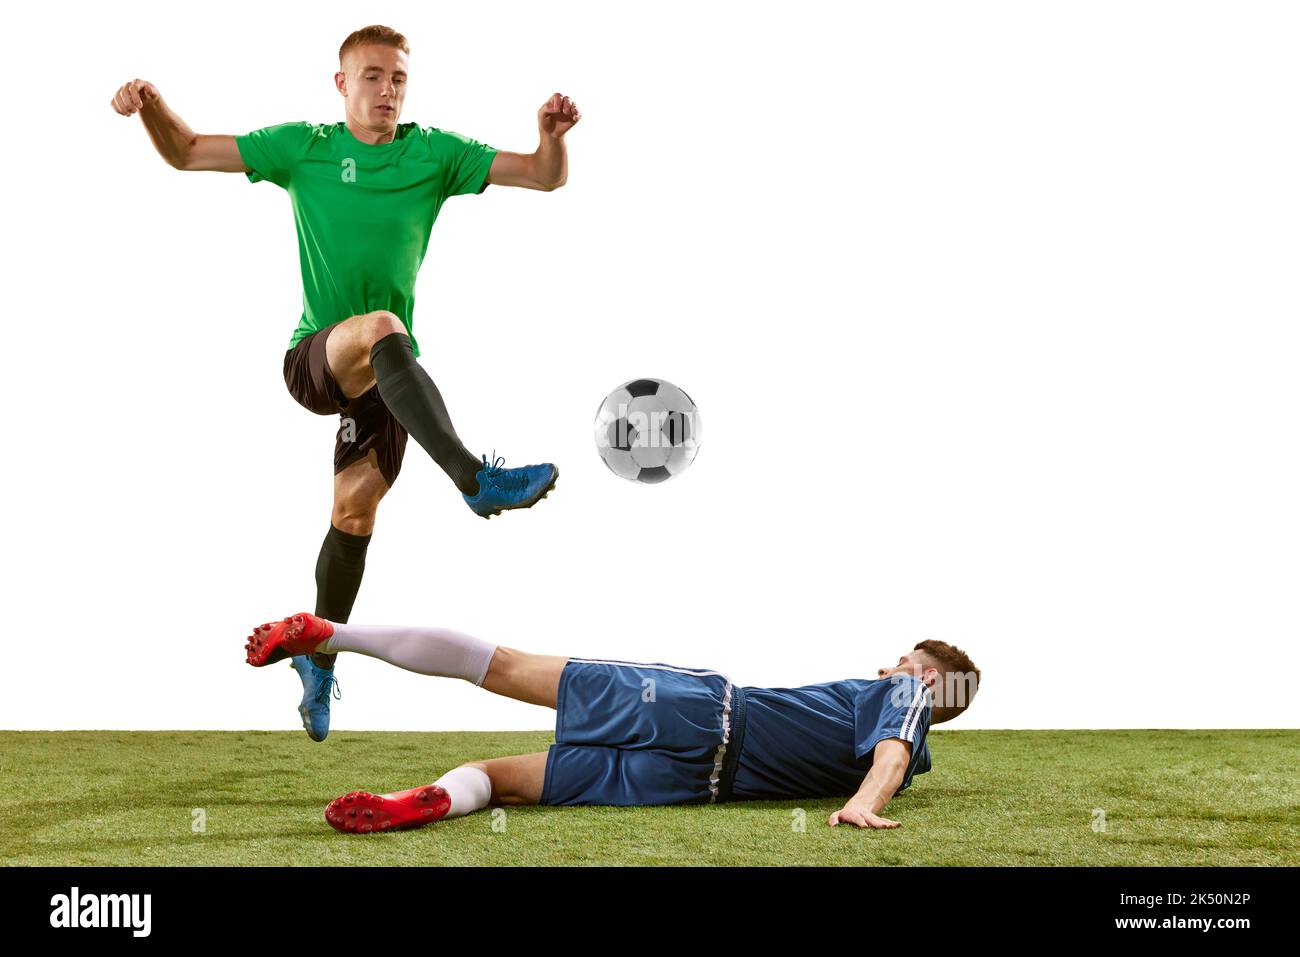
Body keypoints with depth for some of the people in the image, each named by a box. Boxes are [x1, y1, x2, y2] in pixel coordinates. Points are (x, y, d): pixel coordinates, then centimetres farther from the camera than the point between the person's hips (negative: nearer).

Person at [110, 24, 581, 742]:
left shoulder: (435, 155, 6)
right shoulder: (303, 148, 4)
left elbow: (545, 176, 1)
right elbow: (187, 152, 9)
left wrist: (553, 134, -21)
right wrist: (152, 105, -11)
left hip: (386, 373, 3)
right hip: (315, 355, -3)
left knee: (355, 509, -1)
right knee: (380, 330, -36)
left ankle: (319, 657, 21)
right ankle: (474, 478, -49)